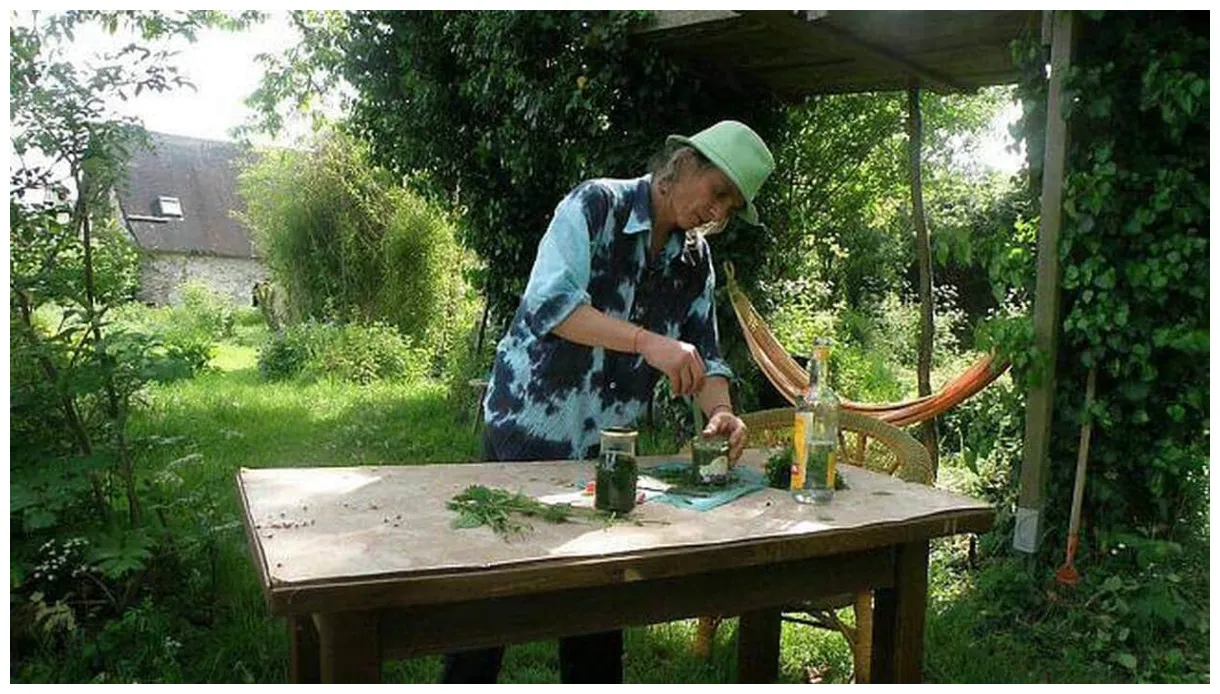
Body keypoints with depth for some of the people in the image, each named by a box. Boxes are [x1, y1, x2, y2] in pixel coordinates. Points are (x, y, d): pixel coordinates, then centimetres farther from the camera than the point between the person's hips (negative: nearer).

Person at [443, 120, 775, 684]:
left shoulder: (696, 259, 5)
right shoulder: (596, 205, -14)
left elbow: (703, 353, 5)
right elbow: (549, 302, -27)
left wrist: (720, 413, -15)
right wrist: (648, 342, -35)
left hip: (607, 447, 6)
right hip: (529, 430, -5)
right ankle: (463, 682, 26)